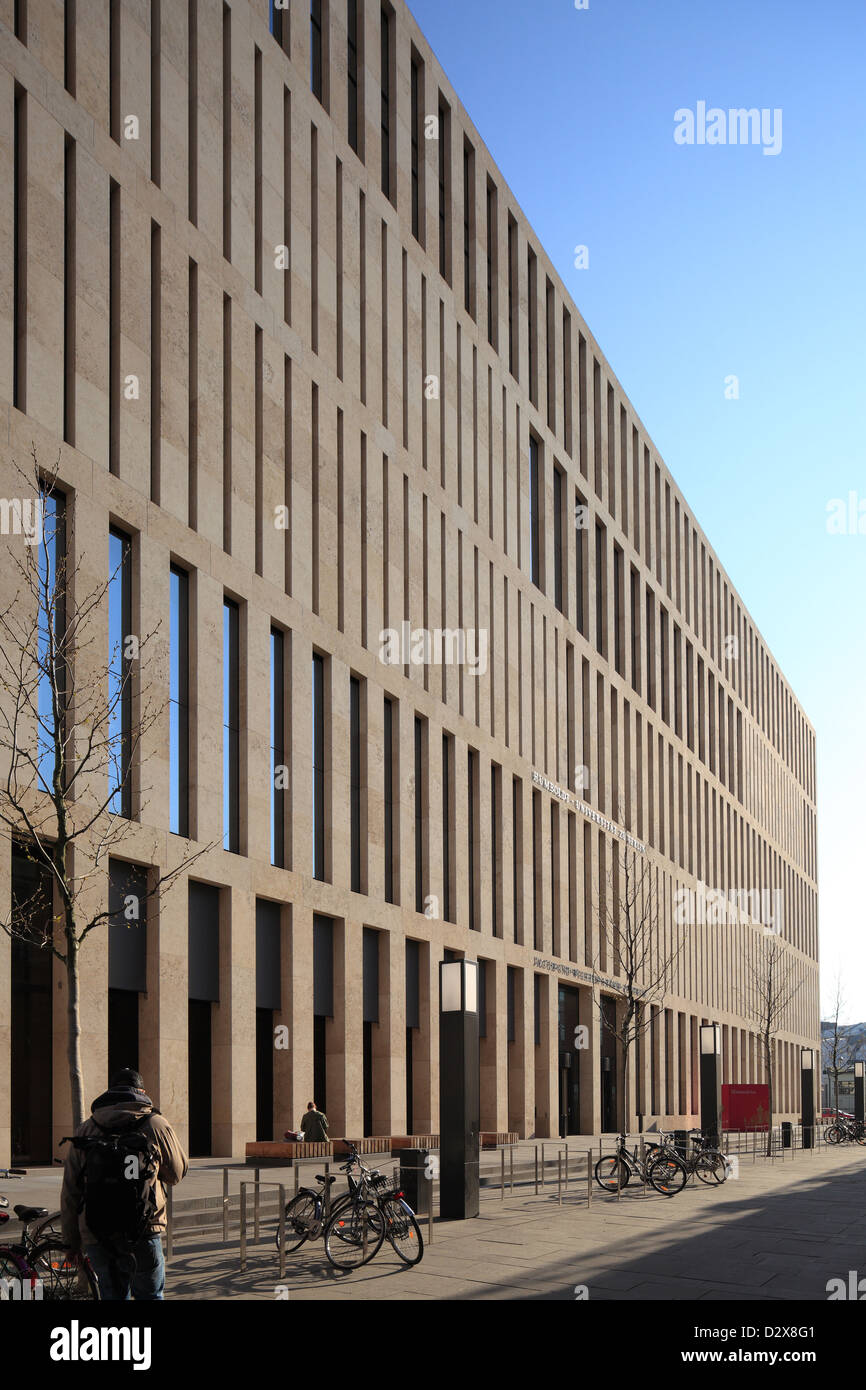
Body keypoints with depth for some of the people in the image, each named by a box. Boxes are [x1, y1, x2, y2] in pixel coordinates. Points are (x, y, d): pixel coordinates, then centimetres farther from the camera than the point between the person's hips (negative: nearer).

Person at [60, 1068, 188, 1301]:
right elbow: (177, 1172, 13)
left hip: (95, 1237, 2)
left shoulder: (85, 1131, 7)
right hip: (141, 1234, -2)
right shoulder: (155, 1125, 0)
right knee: (150, 1294, 11)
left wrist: (72, 1242, 14)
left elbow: (70, 1192, 8)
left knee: (113, 1294, 12)